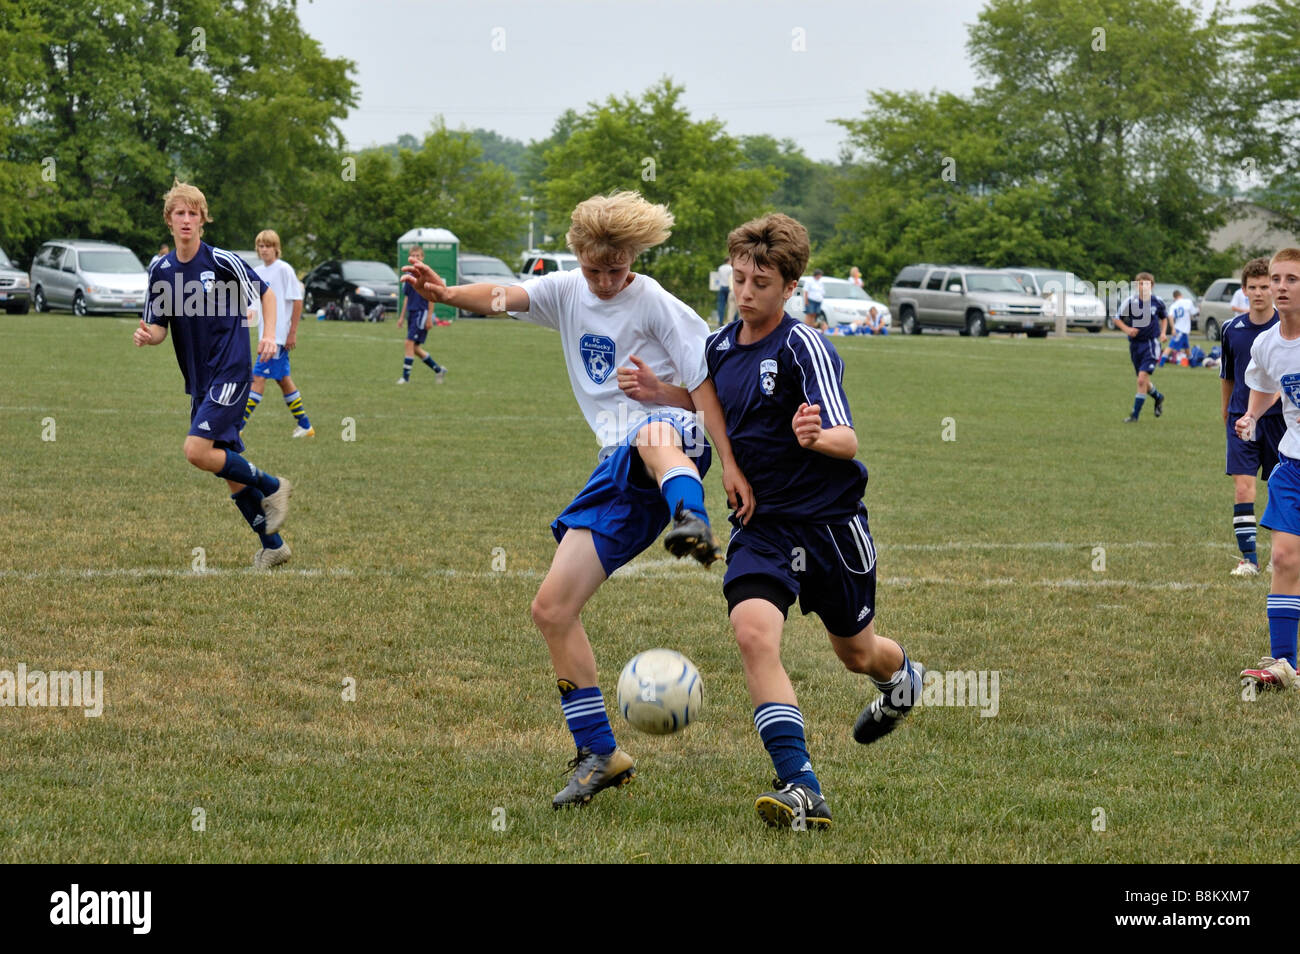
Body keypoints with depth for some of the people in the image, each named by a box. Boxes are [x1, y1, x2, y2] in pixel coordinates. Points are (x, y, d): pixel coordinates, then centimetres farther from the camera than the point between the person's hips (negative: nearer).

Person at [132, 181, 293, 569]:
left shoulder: (222, 261, -10)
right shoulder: (161, 270, 4)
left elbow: (266, 294, 3)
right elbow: (160, 327, 8)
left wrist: (269, 335, -10)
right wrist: (146, 336, -14)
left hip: (230, 371, -6)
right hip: (199, 379, 6)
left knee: (197, 450, -20)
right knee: (230, 468, 8)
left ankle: (272, 486, 0)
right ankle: (272, 545, 20)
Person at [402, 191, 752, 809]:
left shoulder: (654, 304, -1)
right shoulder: (567, 292, 14)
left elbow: (703, 390, -1)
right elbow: (504, 298, -2)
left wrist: (697, 430, -18)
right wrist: (446, 295, -21)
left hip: (671, 438, -7)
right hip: (618, 467, 7)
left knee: (653, 435, -46)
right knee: (552, 609, 0)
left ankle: (692, 522, -79)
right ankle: (599, 754, 7)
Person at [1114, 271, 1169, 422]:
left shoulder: (1157, 302, -4)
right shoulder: (1130, 301, -7)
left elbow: (1164, 318, 16)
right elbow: (1117, 318, 3)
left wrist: (1163, 332, 1)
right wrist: (1126, 329, -15)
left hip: (1151, 344, -3)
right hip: (1135, 344, 3)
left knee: (1142, 379, -15)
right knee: (1143, 380, 14)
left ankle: (1135, 414, -10)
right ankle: (1158, 398, 45)